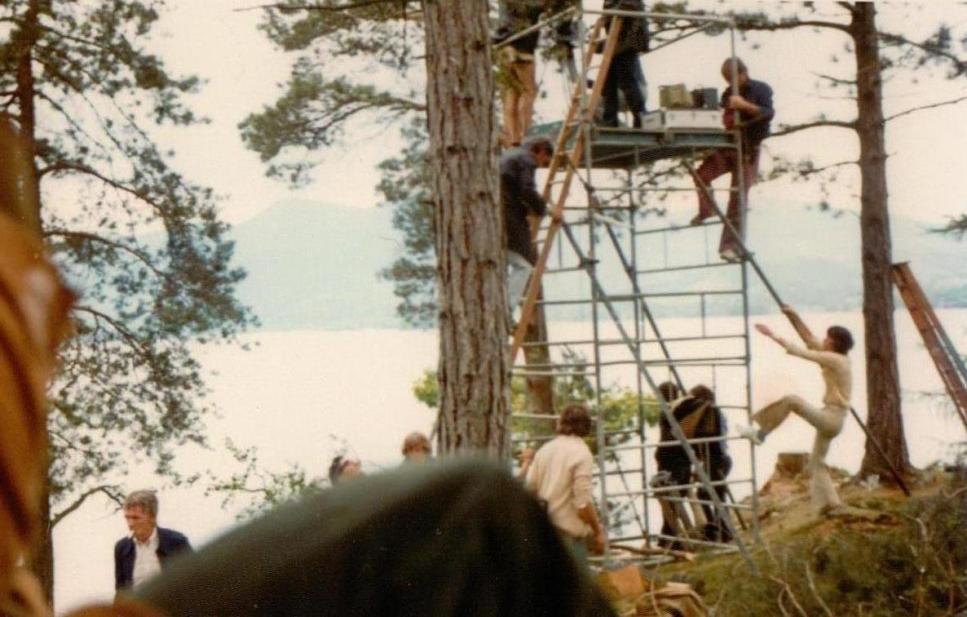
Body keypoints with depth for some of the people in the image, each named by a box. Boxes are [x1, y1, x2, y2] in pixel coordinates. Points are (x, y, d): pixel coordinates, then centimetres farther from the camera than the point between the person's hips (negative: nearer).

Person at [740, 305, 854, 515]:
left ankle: (760, 432, -15)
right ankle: (829, 501, 4)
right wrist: (794, 316, 11)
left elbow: (801, 352, -15)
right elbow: (809, 339, 18)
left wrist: (773, 335, -11)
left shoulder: (836, 360, -13)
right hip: (829, 418, 10)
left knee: (791, 400, -21)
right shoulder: (835, 358, 12)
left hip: (832, 417, -10)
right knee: (816, 461, 10)